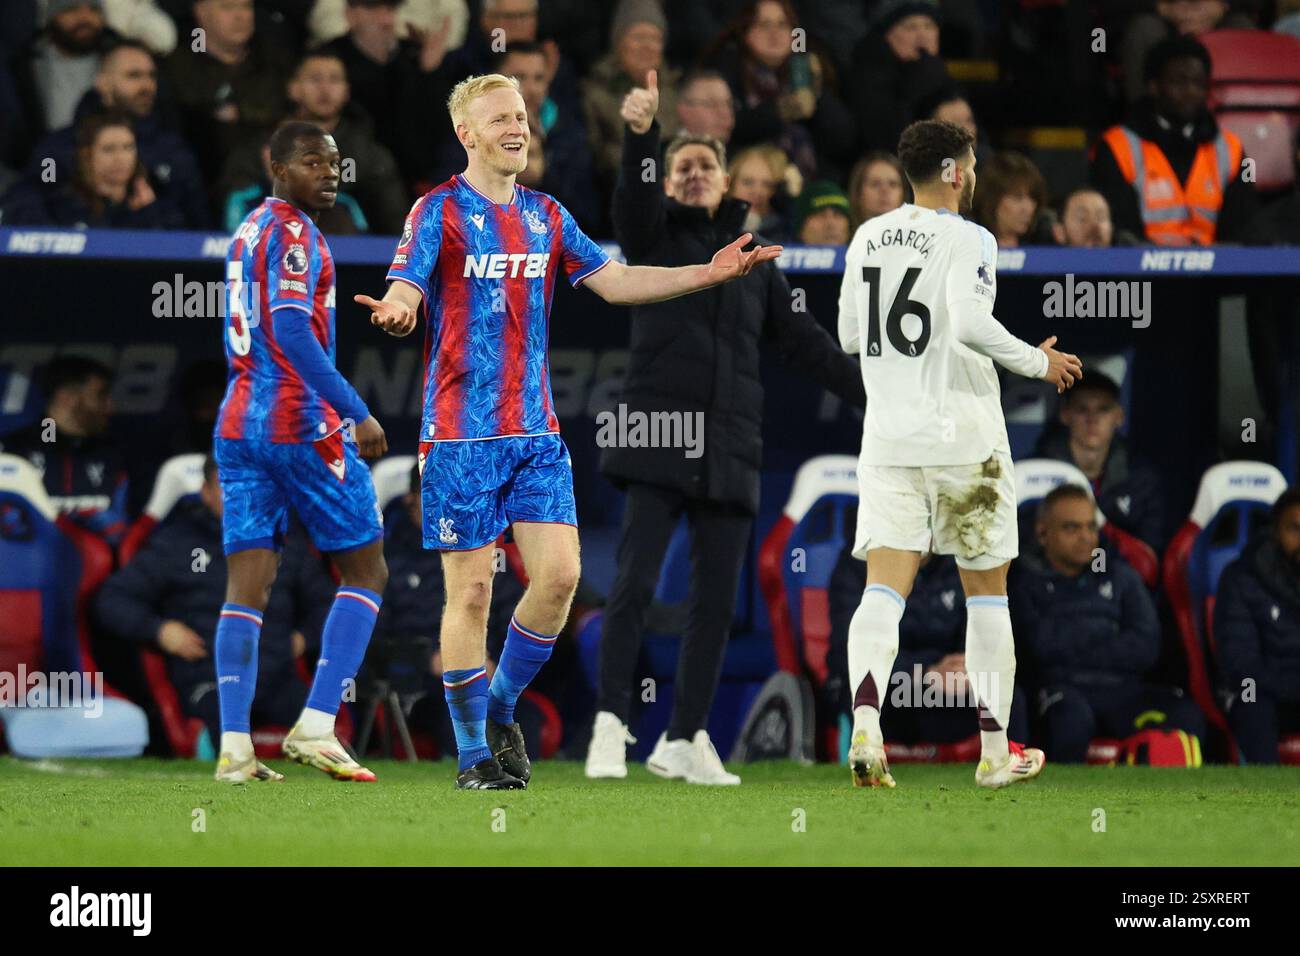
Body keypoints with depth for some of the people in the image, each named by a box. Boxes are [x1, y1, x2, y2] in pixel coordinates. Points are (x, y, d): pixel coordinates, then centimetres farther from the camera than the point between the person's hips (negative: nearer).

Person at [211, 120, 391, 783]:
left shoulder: (247, 231, 18)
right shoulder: (293, 234, -10)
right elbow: (291, 332, -22)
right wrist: (355, 413, -24)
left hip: (238, 424, 8)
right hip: (300, 424, -8)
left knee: (247, 585, 3)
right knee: (365, 574, 2)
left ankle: (233, 747, -6)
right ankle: (315, 728, -8)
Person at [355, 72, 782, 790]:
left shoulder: (545, 216, 13)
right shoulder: (439, 212, -4)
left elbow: (614, 282, 17)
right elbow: (405, 290, -17)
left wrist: (708, 274, 8)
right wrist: (397, 312, -42)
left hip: (537, 433, 5)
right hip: (462, 434, -5)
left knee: (558, 574, -7)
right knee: (470, 591, -3)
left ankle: (501, 706, 15)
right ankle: (474, 754, 6)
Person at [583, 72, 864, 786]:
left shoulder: (755, 261, 19)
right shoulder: (654, 235, 8)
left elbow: (802, 341, 17)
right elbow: (634, 196, -14)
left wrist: (873, 395, 9)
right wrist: (641, 134, -33)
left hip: (730, 449, 4)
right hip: (657, 442, -4)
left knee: (717, 599, 3)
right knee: (635, 584, -14)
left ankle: (684, 740, 11)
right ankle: (611, 726, -9)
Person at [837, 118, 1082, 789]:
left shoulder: (868, 238, 9)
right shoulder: (965, 238, -9)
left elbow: (849, 336, 15)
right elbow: (970, 322, -23)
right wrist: (1037, 362, -8)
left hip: (888, 437, 4)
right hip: (963, 437, -4)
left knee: (883, 589, -5)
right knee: (987, 592, 10)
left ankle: (865, 721, -29)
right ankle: (995, 748, 14)